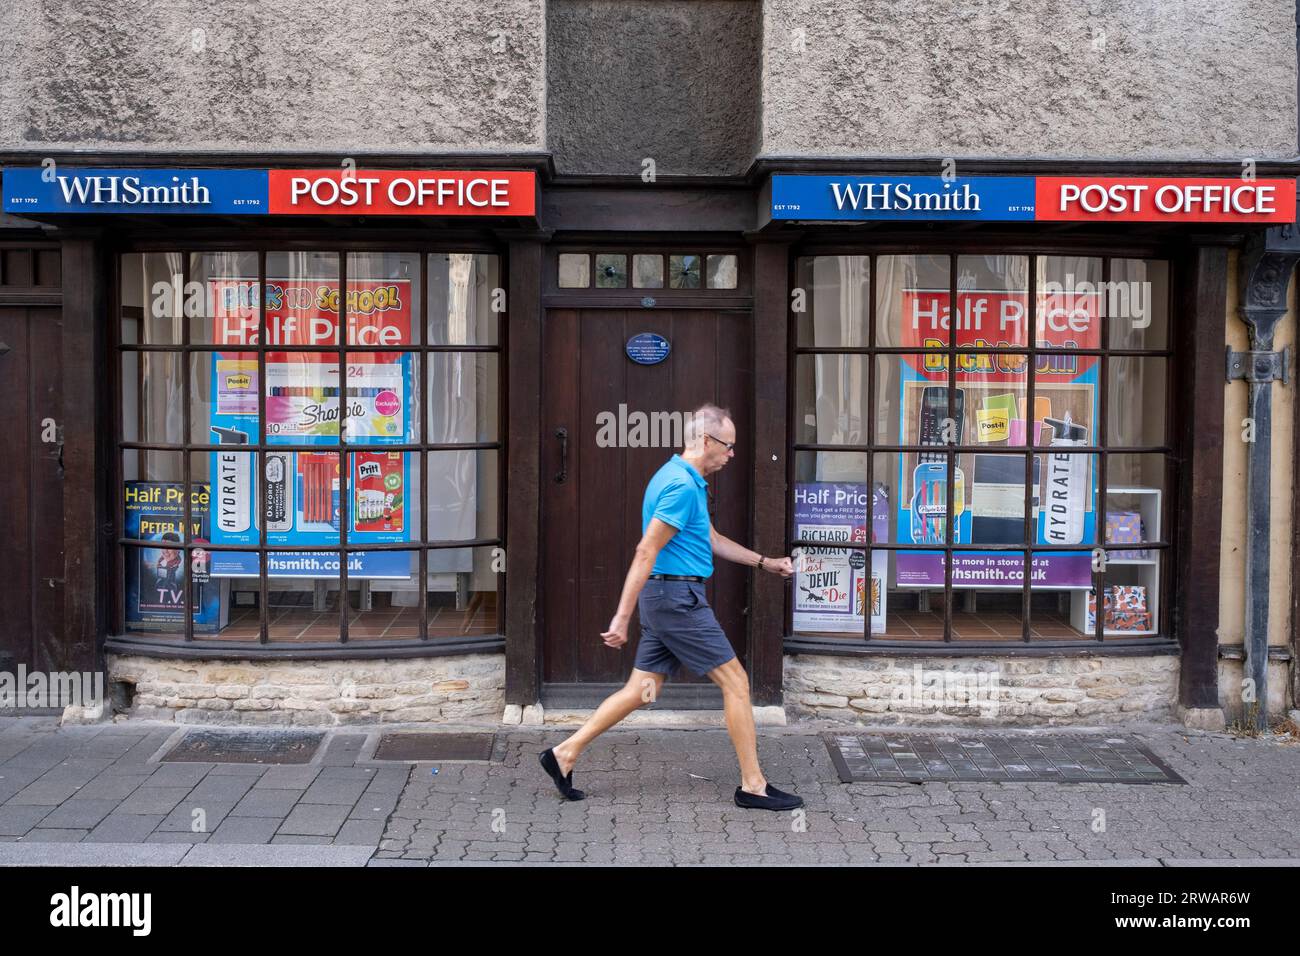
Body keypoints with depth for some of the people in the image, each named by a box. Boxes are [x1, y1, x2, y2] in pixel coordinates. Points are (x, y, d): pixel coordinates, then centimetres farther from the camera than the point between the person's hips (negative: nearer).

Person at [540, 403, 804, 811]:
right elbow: (645, 553, -21)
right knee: (735, 682, -2)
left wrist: (765, 562, 25)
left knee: (642, 690, 12)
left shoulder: (687, 481, 15)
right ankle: (753, 786, 6)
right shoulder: (682, 486, -18)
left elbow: (712, 540, 26)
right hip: (678, 597, -10)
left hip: (665, 597, 10)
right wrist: (622, 617, -22)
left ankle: (565, 753, 15)